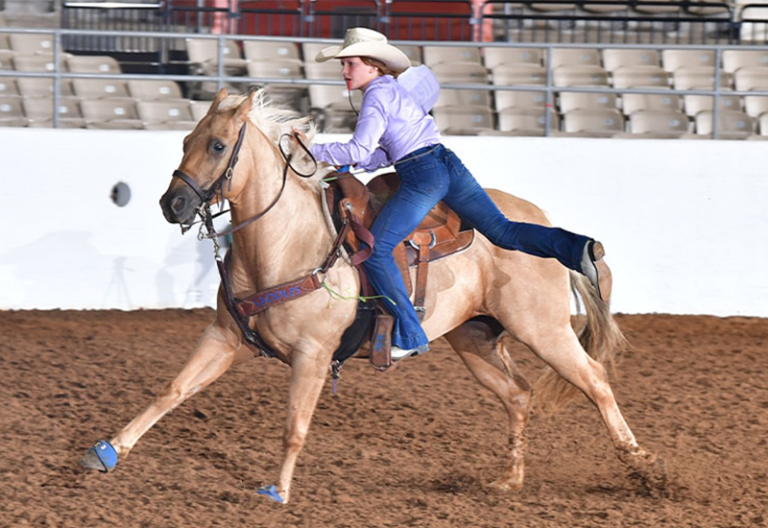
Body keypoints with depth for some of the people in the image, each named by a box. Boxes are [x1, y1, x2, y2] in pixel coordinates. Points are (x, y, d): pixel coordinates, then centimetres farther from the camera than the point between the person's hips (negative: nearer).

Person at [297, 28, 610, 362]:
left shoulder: (376, 94, -4)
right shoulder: (394, 90, 24)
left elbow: (359, 150, -14)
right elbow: (385, 155, 24)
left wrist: (313, 151, -6)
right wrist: (342, 164, 18)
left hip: (422, 177, -9)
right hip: (449, 165, 9)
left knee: (374, 250, -9)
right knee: (502, 231, 4)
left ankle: (409, 337, -12)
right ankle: (578, 249, -16)